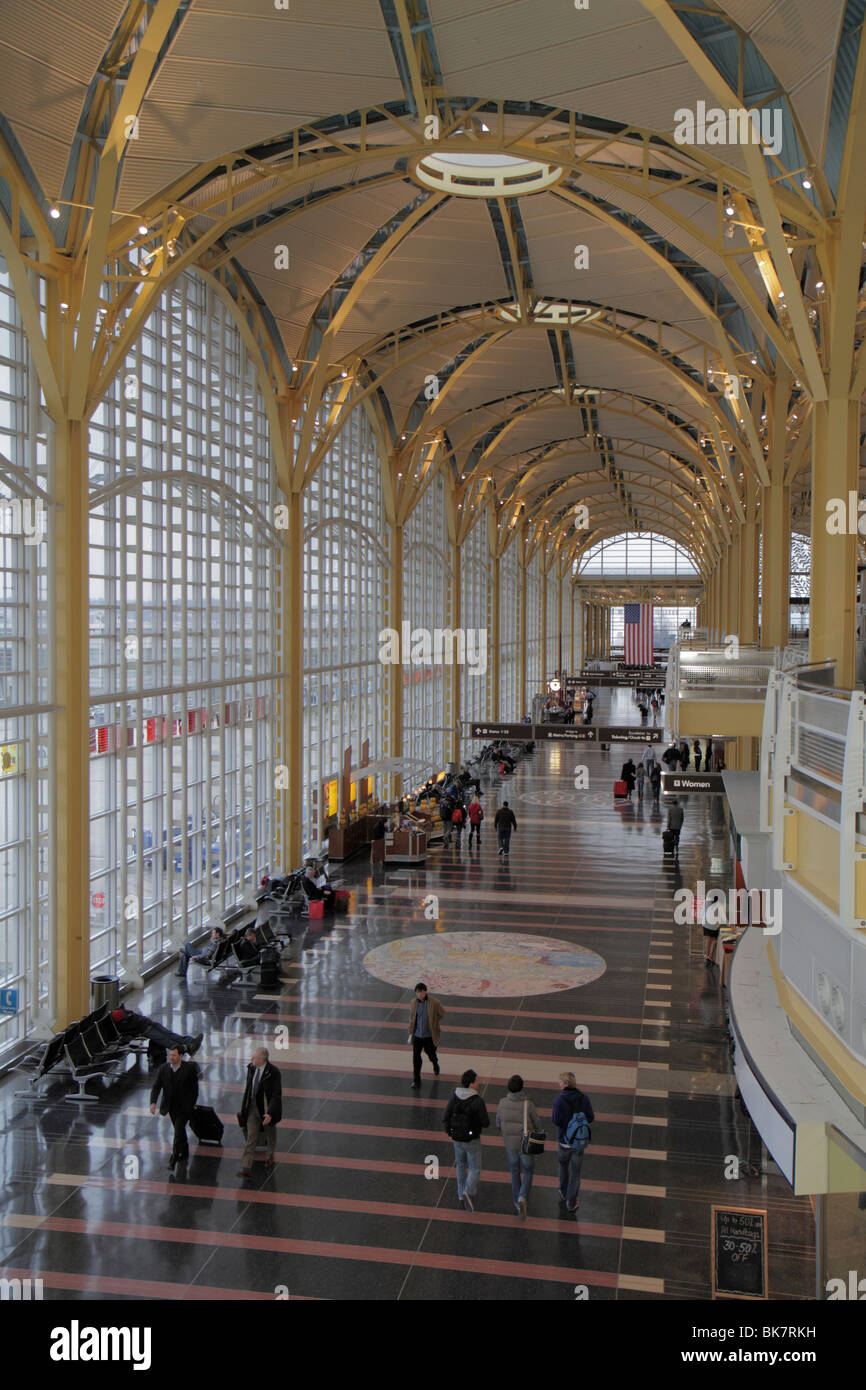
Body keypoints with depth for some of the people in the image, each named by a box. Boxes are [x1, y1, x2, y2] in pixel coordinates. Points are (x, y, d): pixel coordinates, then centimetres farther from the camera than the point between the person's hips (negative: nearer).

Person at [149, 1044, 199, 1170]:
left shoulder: (189, 1068, -12)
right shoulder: (164, 1068, -4)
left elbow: (195, 1087, -3)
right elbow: (156, 1086, -6)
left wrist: (192, 1104, 0)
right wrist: (153, 1102, -19)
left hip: (184, 1107, -4)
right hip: (171, 1107, 4)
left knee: (178, 1132, -14)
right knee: (180, 1131, 19)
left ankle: (173, 1160, -12)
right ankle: (184, 1154, 37)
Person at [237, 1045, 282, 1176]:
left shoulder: (273, 1073, -23)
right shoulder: (251, 1068, -5)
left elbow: (277, 1095, -22)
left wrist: (270, 1113, -29)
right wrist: (244, 1107, 16)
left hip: (267, 1110, -4)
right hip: (253, 1108, 4)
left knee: (270, 1135, 19)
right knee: (251, 1137, 0)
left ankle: (270, 1157, 44)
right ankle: (245, 1168, -1)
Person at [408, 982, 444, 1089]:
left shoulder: (434, 1003, -16)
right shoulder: (414, 1002, -6)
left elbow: (442, 1014, 1)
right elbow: (412, 1018, 5)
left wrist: (434, 1023, 4)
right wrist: (411, 1033, 6)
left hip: (429, 1036, -2)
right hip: (417, 1035, 2)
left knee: (431, 1055, 16)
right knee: (416, 1058, 2)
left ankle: (435, 1065, 52)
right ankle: (416, 1080, 15)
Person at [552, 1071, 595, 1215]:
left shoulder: (559, 1100, -21)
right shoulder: (584, 1099, -13)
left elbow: (556, 1122, -18)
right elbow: (590, 1119, -5)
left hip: (565, 1140, -1)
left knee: (563, 1164, 26)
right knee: (575, 1172, 12)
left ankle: (563, 1193, 42)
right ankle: (571, 1203, 19)